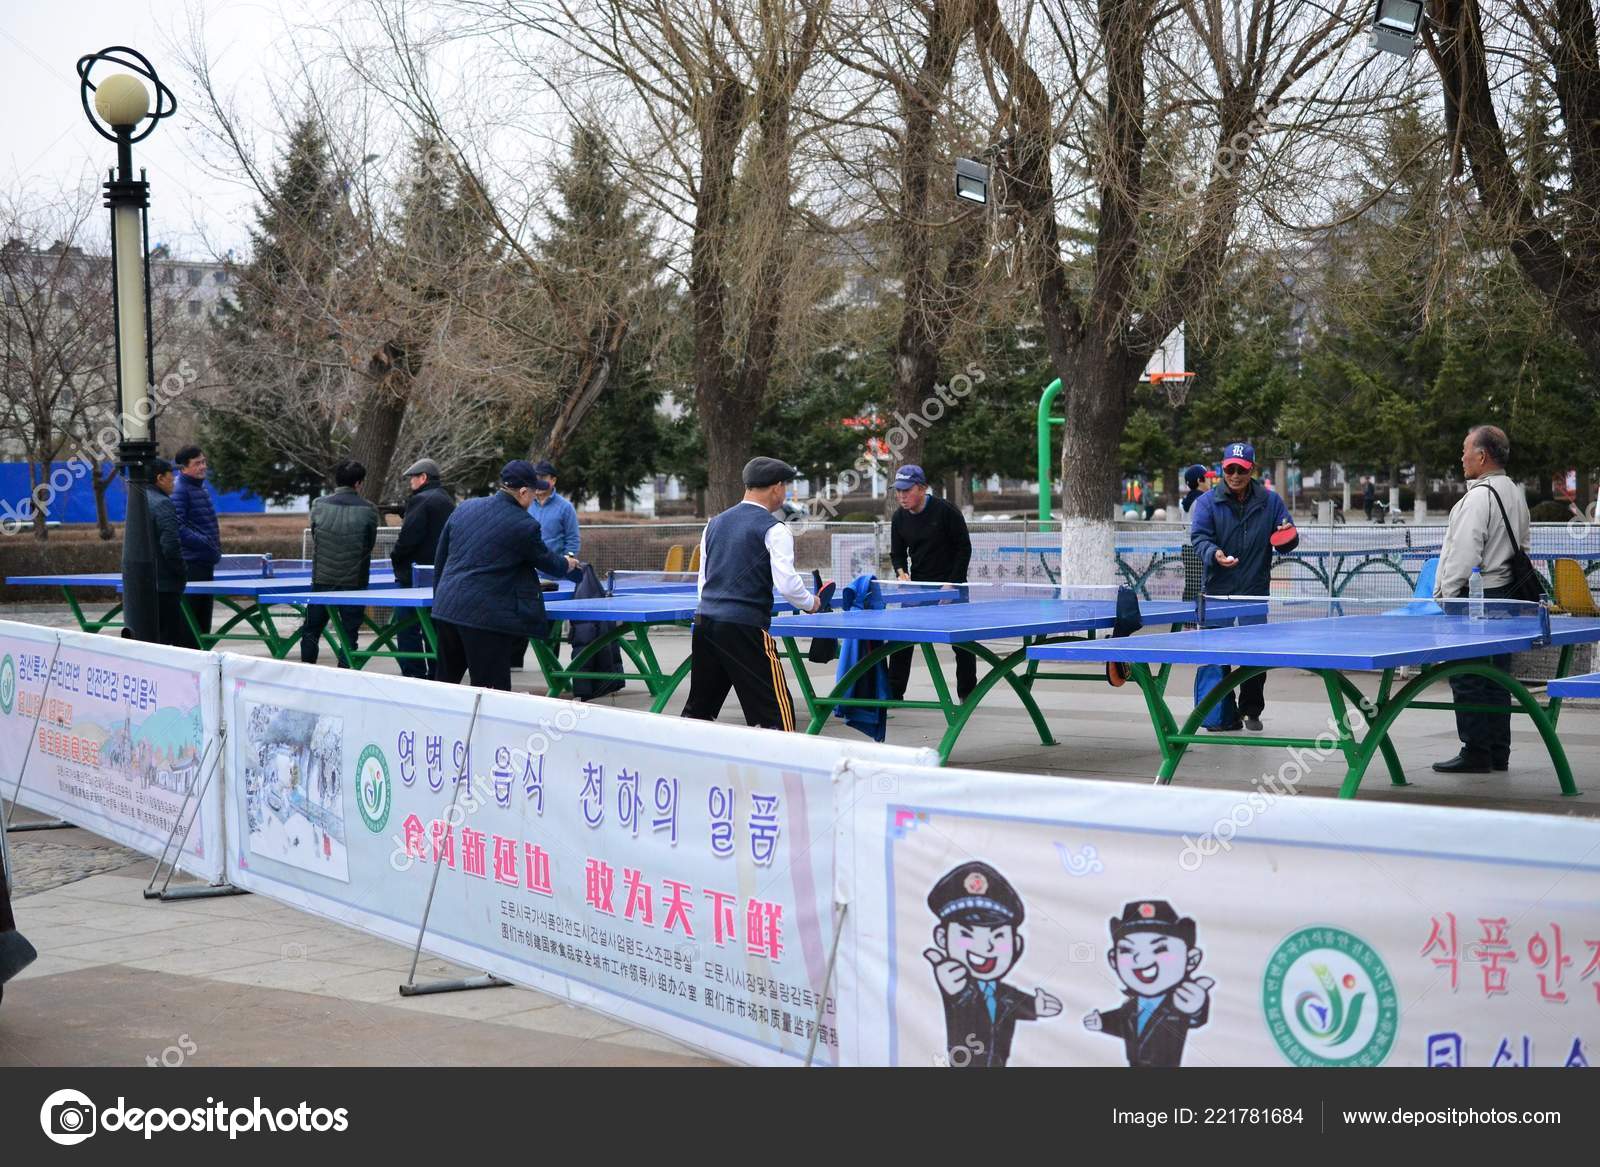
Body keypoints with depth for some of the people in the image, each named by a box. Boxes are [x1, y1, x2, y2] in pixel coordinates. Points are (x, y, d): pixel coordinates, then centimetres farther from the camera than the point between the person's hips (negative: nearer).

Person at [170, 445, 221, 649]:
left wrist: (215, 545, 16)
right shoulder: (179, 490, -12)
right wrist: (204, 542, -22)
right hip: (190, 563, -9)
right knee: (190, 615, -8)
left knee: (203, 615, 13)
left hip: (205, 563, 9)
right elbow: (178, 527, -19)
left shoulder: (201, 488, 17)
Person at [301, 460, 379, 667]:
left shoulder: (319, 505, -3)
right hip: (354, 581, -1)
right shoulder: (368, 510, -7)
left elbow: (314, 537, 7)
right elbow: (370, 544, 1)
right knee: (349, 633, 4)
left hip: (322, 580, 1)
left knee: (311, 630, 13)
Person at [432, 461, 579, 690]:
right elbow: (545, 560, 8)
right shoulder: (524, 525, -9)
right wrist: (567, 565, 30)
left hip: (446, 609, 7)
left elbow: (440, 558, 16)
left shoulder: (464, 508, 10)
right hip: (485, 616, -7)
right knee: (492, 688, -2)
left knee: (446, 681, 15)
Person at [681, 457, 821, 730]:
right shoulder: (773, 530, -5)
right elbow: (787, 585, -14)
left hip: (704, 621, 7)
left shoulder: (715, 523, 16)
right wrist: (811, 603, 4)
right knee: (777, 715, -4)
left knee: (697, 710, 16)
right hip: (745, 629, -7)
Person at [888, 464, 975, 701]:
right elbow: (897, 553, 10)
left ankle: (966, 694, 13)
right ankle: (894, 692, 2)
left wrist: (952, 582, -14)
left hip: (951, 585, -4)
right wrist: (901, 572, -12)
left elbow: (964, 547, -10)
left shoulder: (945, 511, -14)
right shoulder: (899, 518, 1)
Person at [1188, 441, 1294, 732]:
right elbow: (1199, 537, -9)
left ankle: (1252, 711, 17)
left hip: (1256, 591, 1)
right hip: (1218, 592, -1)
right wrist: (1214, 554, -31)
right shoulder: (1208, 502, 1)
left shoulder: (1270, 501, 6)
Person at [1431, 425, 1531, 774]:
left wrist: (1447, 596, -13)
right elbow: (1524, 545, 21)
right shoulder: (1516, 494, 15)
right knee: (1496, 679, 12)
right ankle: (1499, 753, 16)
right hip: (1506, 595, 9)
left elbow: (1464, 553, -19)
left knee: (1466, 680, -5)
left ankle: (1475, 753, -4)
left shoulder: (1479, 496, -15)